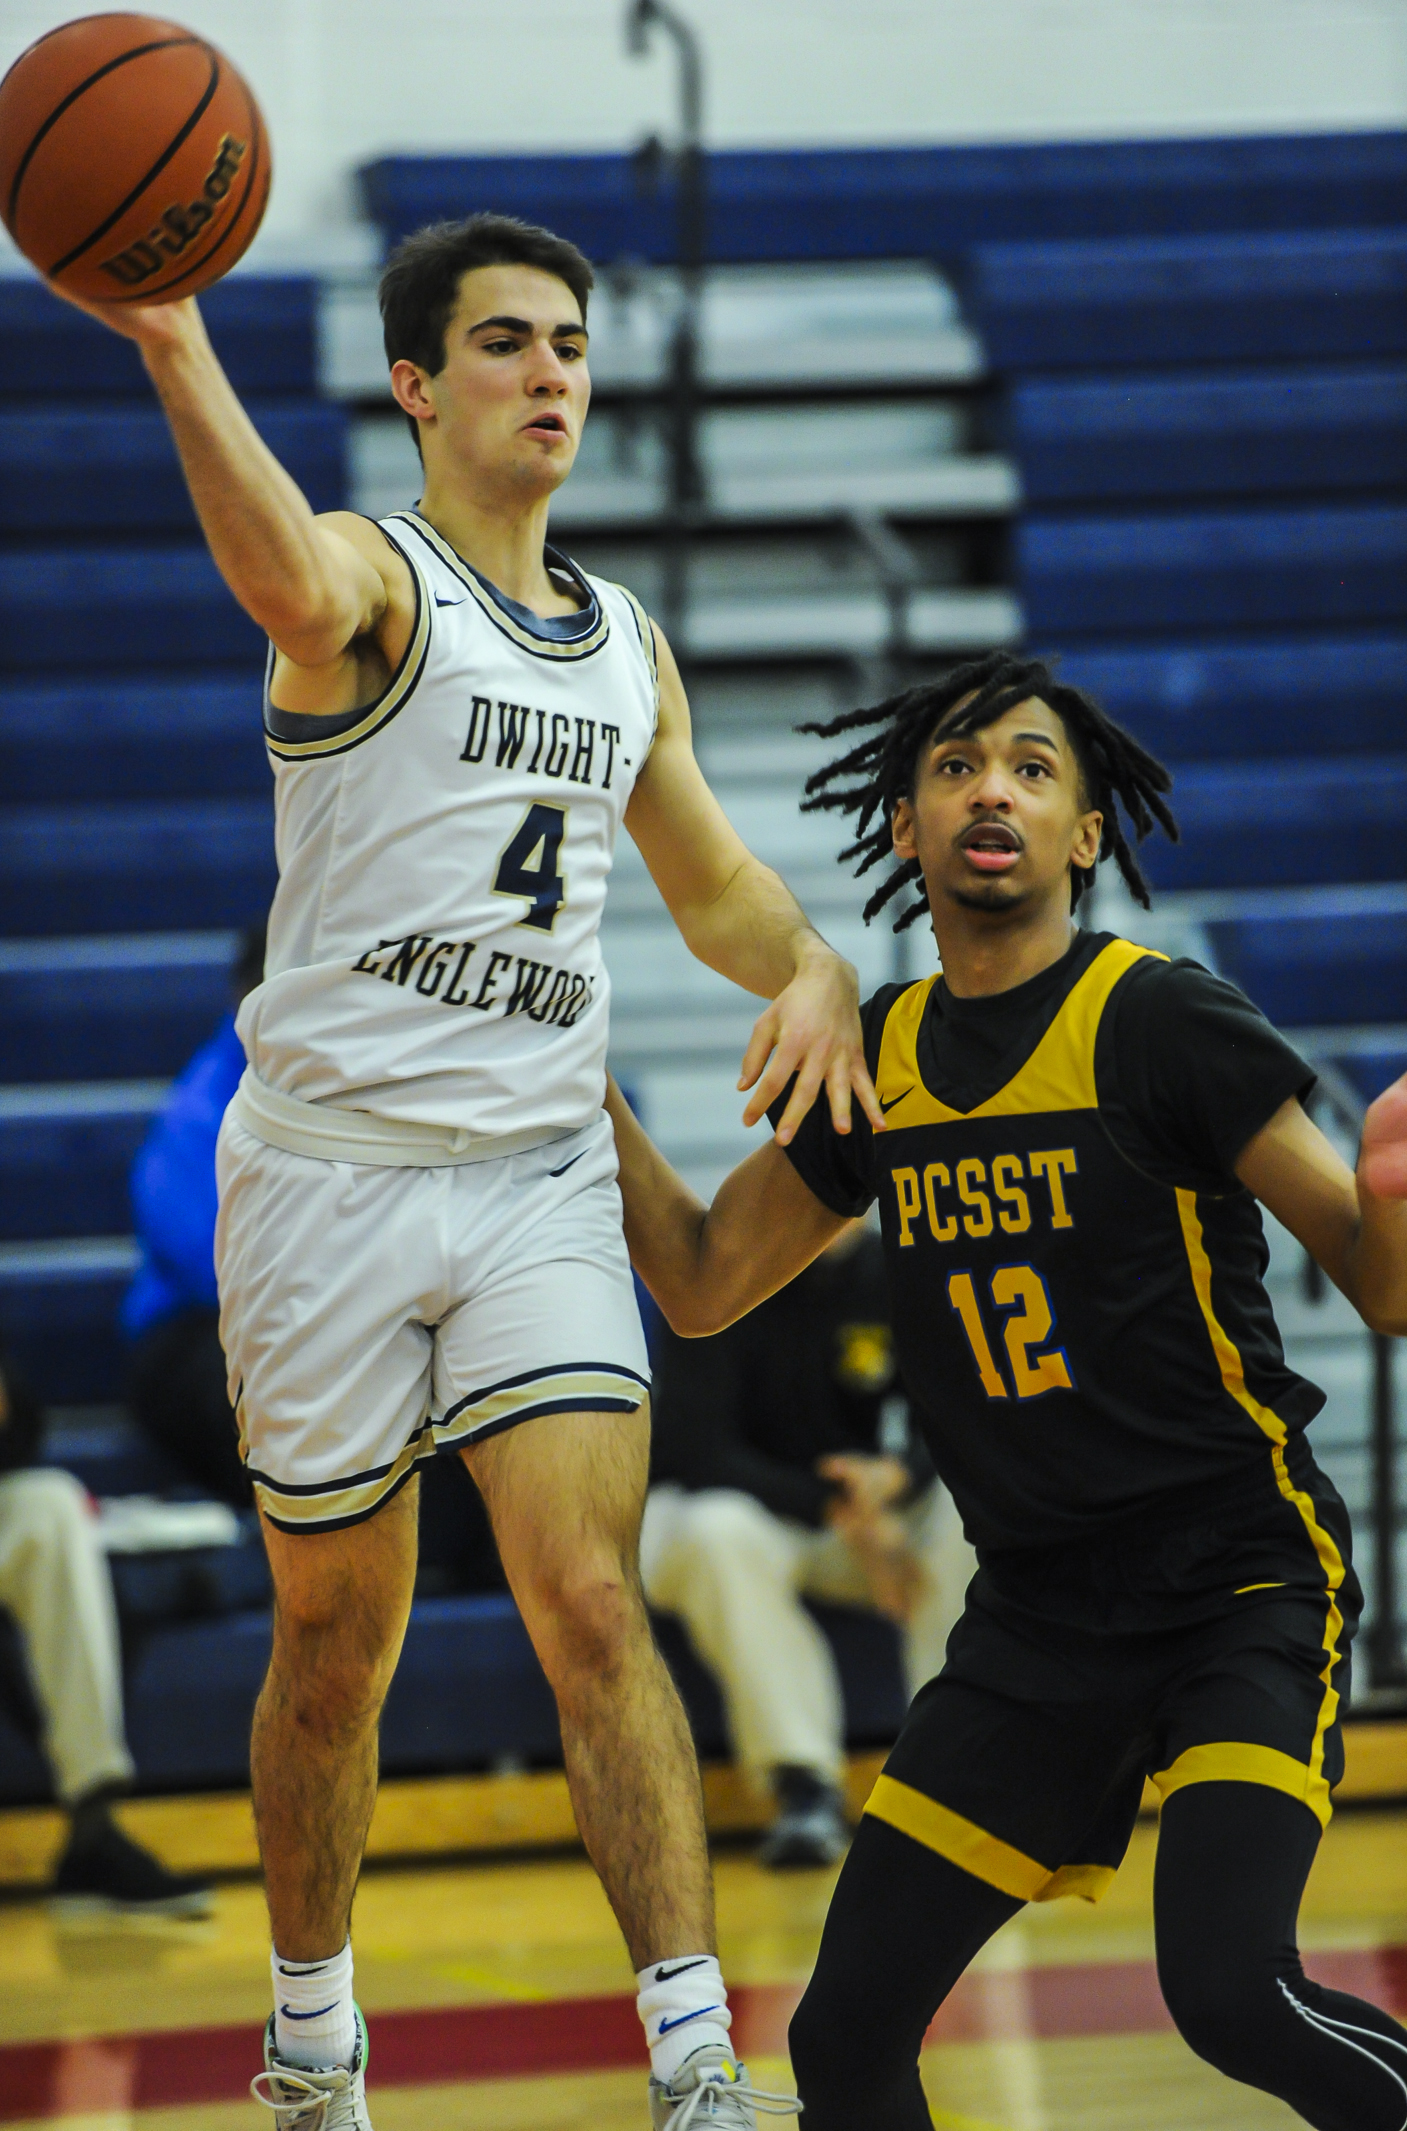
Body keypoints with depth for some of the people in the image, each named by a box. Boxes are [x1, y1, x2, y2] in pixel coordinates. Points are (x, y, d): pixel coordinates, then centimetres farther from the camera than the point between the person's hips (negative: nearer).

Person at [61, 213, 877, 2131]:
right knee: (337, 1645, 8)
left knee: (592, 1603, -13)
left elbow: (712, 880, 26)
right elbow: (283, 581, -33)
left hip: (542, 1177, 3)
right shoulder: (375, 578, -7)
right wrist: (177, 352, -51)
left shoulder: (627, 644, 13)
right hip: (333, 1169, -3)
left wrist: (811, 971, 2)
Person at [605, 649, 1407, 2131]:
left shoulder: (1162, 1024, -11)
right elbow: (704, 1281, 17)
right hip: (1035, 1614, 5)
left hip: (1241, 1578, -5)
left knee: (1230, 1992, -27)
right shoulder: (877, 1060, 6)